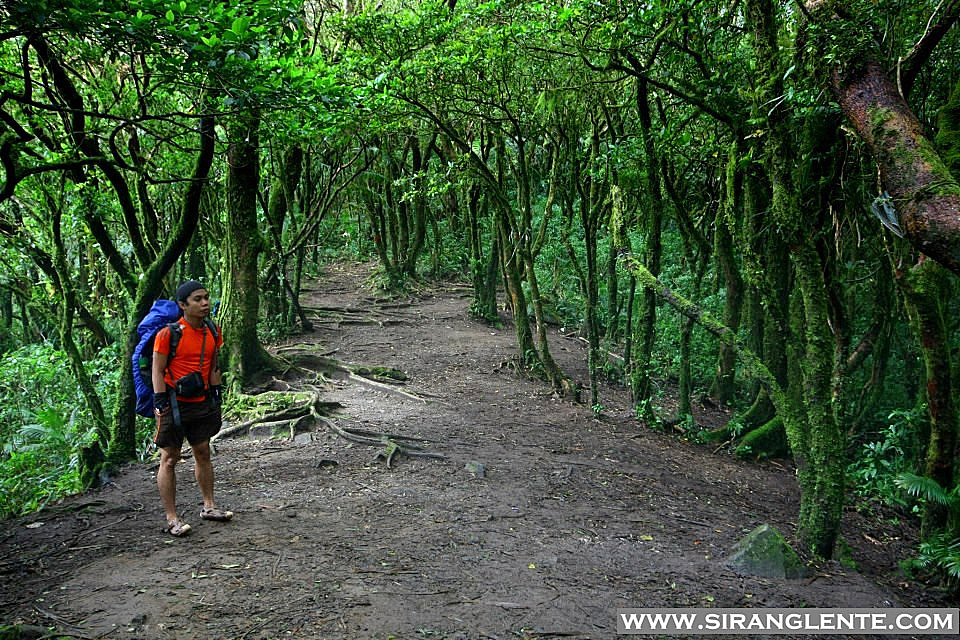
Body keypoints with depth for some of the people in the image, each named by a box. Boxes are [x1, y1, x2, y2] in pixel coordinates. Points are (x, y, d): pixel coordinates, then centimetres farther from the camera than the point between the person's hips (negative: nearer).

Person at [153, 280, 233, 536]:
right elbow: (157, 370, -11)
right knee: (169, 459, 1)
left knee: (203, 453, 15)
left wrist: (217, 395, 14)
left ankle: (209, 506, 27)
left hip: (202, 402, 6)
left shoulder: (212, 332, 4)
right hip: (175, 404, -6)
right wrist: (160, 403, -15)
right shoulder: (168, 333, -14)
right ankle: (171, 519, 5)